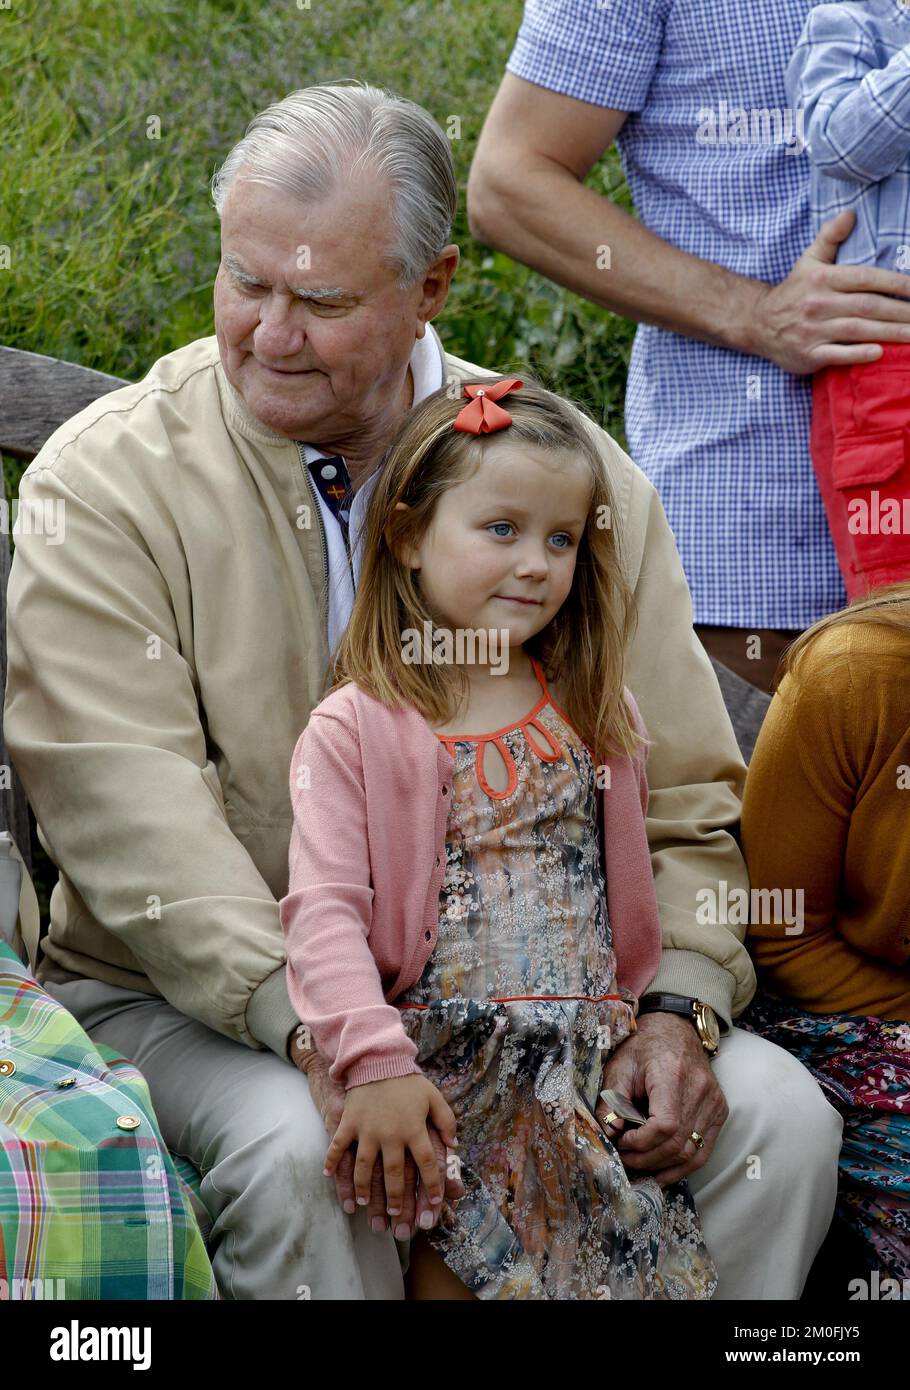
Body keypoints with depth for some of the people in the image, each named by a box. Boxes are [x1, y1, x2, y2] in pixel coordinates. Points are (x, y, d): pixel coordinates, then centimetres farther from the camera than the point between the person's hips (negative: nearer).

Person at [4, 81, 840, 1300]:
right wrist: (311, 1024, -31)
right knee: (301, 1153, -35)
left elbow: (681, 793, 3)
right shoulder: (105, 478, -6)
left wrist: (680, 1005, -15)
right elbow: (129, 805, -18)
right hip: (189, 998, -3)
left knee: (775, 1113, -17)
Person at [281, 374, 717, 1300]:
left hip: (595, 1058, 4)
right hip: (445, 1067, -4)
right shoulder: (355, 729, -1)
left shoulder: (597, 717, 15)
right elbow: (325, 911, -10)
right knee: (453, 1259, -21)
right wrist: (376, 1065, -22)